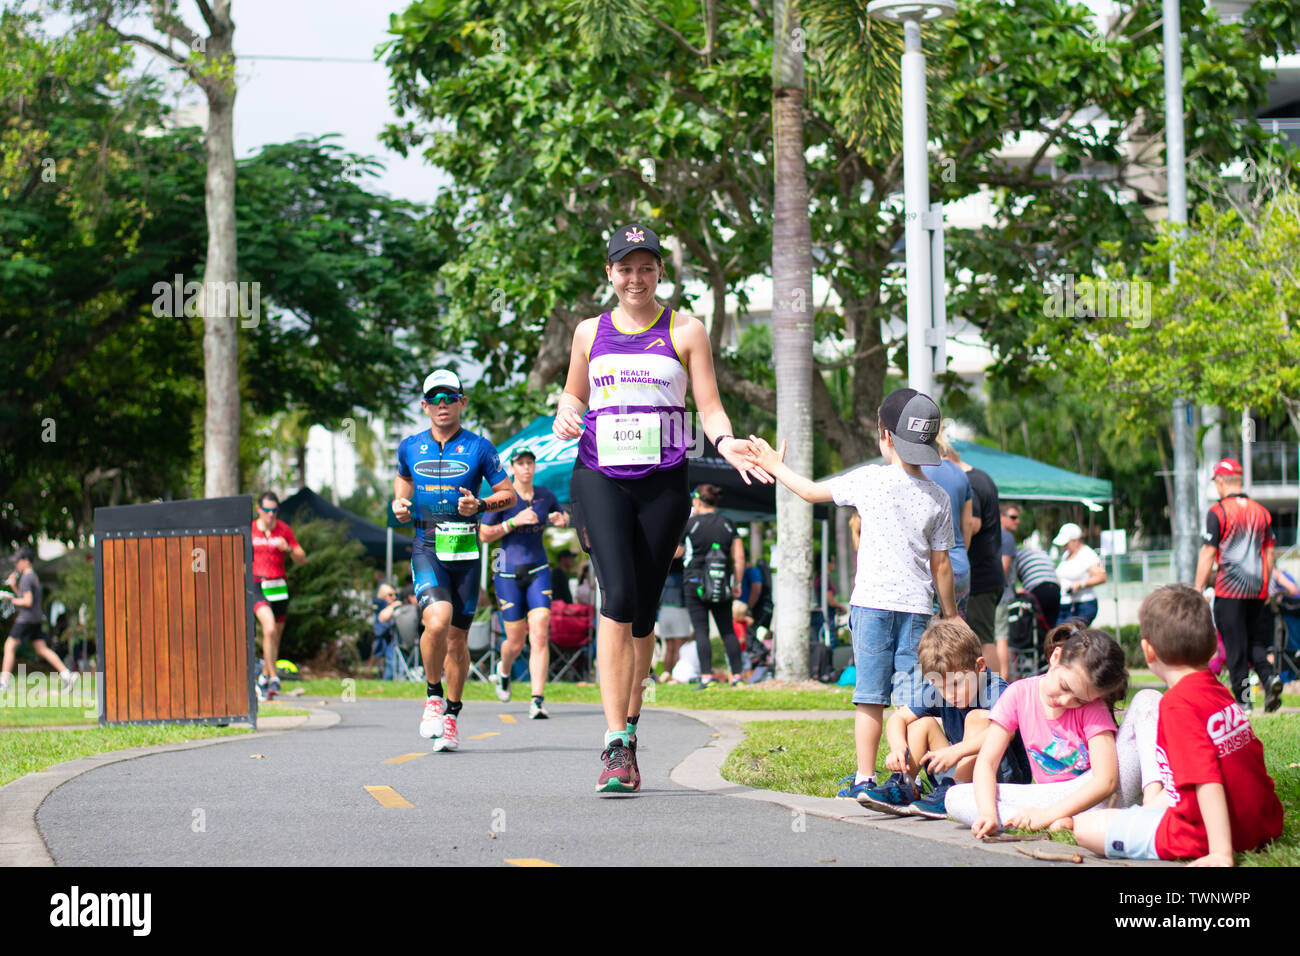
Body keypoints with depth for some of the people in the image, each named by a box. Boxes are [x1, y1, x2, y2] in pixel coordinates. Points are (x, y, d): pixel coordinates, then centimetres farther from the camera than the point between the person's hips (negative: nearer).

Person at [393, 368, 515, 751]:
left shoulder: (478, 448, 1)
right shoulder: (410, 447, 7)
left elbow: (508, 494, 6)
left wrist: (481, 506, -13)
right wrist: (399, 503, 8)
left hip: (465, 551, 0)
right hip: (426, 549, 0)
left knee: (457, 638, 7)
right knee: (436, 621, -24)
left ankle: (452, 714, 25)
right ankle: (433, 697, -1)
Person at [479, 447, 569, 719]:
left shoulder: (545, 496, 5)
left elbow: (563, 517, 23)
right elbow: (484, 535, -6)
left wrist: (561, 520, -1)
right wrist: (514, 521, -18)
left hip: (538, 571, 2)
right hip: (508, 573, -2)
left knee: (540, 635, -15)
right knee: (516, 642, 4)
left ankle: (538, 701, -16)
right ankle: (503, 670, 41)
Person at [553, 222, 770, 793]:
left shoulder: (685, 332, 8)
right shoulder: (590, 332, 13)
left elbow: (709, 407, 5)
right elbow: (574, 393, 25)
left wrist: (725, 443, -15)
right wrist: (566, 416, 2)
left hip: (663, 483, 0)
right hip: (599, 477, 0)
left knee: (642, 612, 3)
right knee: (618, 597, -19)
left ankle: (628, 734, 19)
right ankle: (615, 745, -22)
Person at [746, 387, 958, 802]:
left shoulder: (869, 480, -5)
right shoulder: (938, 498, 3)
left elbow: (813, 492, 8)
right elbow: (941, 566, 7)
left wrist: (777, 468, 23)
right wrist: (950, 614, 16)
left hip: (872, 601, -2)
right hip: (917, 606, 2)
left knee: (870, 694, 2)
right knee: (911, 697, 4)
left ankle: (864, 778, 4)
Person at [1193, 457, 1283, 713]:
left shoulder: (1217, 512, -6)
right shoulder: (1262, 511, 10)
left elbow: (1208, 554, -9)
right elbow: (1269, 552, 15)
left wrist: (1198, 589, -4)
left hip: (1229, 590, -5)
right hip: (1258, 591, 5)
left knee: (1235, 647, 0)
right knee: (1258, 642, 13)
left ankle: (1243, 699, -1)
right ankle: (1269, 676, -12)